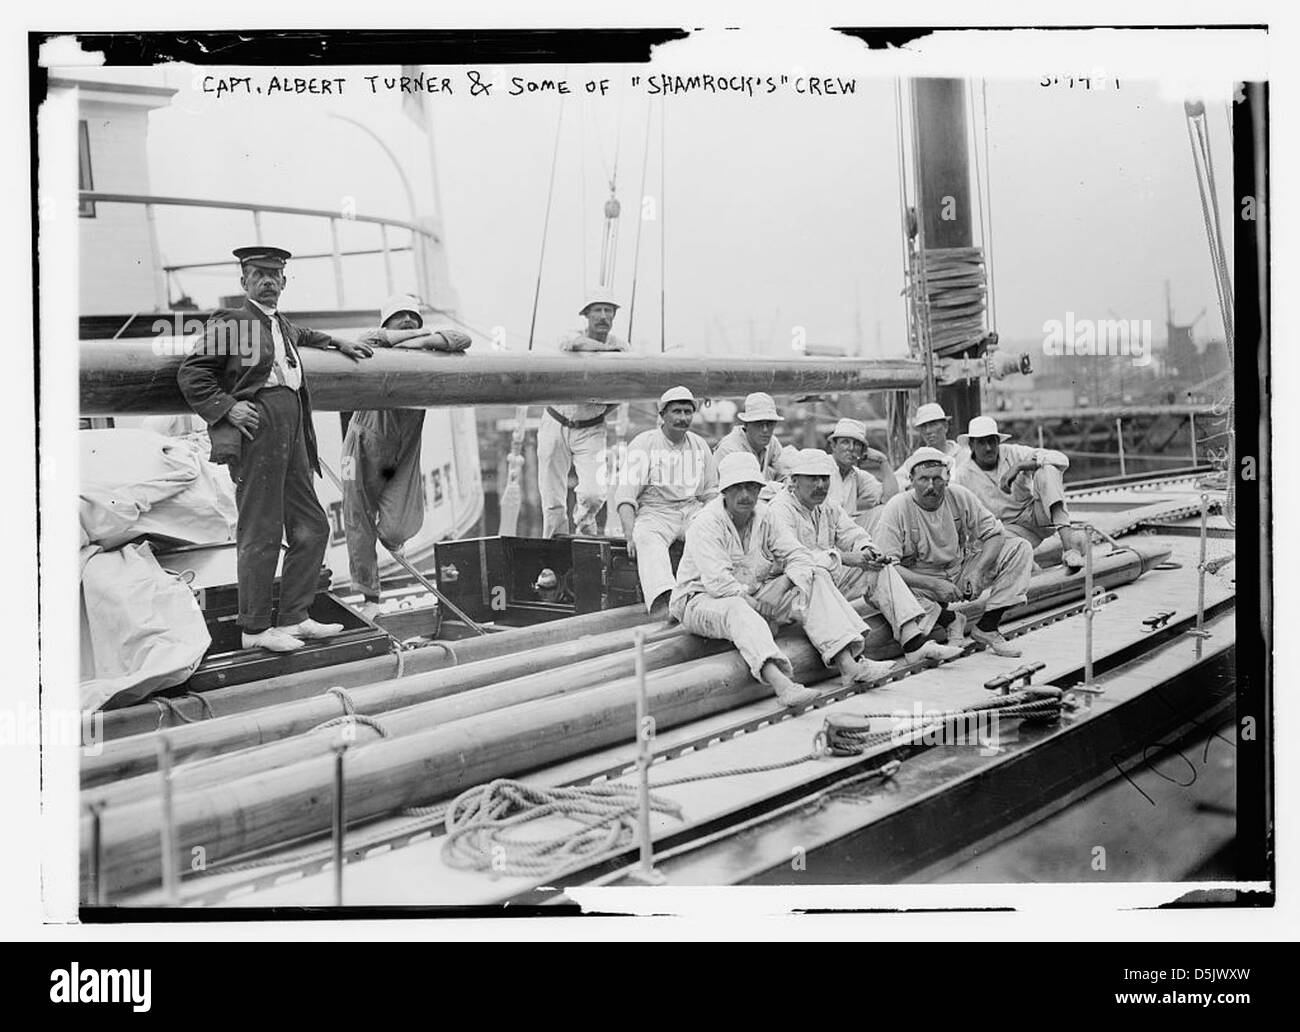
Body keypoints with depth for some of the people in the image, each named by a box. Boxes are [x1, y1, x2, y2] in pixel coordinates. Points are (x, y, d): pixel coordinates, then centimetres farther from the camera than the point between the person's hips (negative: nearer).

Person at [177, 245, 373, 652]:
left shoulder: (283, 326, 23)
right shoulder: (230, 322, -1)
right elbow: (190, 374, -5)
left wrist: (337, 343, 47)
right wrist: (226, 406, -14)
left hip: (291, 434, 9)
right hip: (257, 426, -9)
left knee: (311, 526, 9)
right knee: (261, 531, -6)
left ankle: (293, 618, 18)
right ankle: (255, 628, 2)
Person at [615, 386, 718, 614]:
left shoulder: (700, 445, 17)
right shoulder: (643, 443, 2)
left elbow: (711, 493, 21)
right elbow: (625, 494, -6)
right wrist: (630, 535, -22)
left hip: (693, 510, 4)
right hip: (655, 511, -4)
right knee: (647, 539, -37)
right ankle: (663, 604, -56)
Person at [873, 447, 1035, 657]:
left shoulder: (960, 497, -6)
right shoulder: (896, 510, -18)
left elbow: (994, 534, -3)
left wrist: (977, 572, -21)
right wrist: (934, 584, -31)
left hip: (961, 573, 4)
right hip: (921, 582, -4)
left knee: (1020, 549, -9)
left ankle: (986, 627, -10)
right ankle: (948, 620, -10)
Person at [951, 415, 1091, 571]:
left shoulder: (1013, 453, -4)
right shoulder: (963, 476, -3)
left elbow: (1061, 460, -16)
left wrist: (1018, 466, -27)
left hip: (1036, 515, 1)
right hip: (1008, 527, -1)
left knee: (1047, 469, -25)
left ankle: (1065, 531, -43)